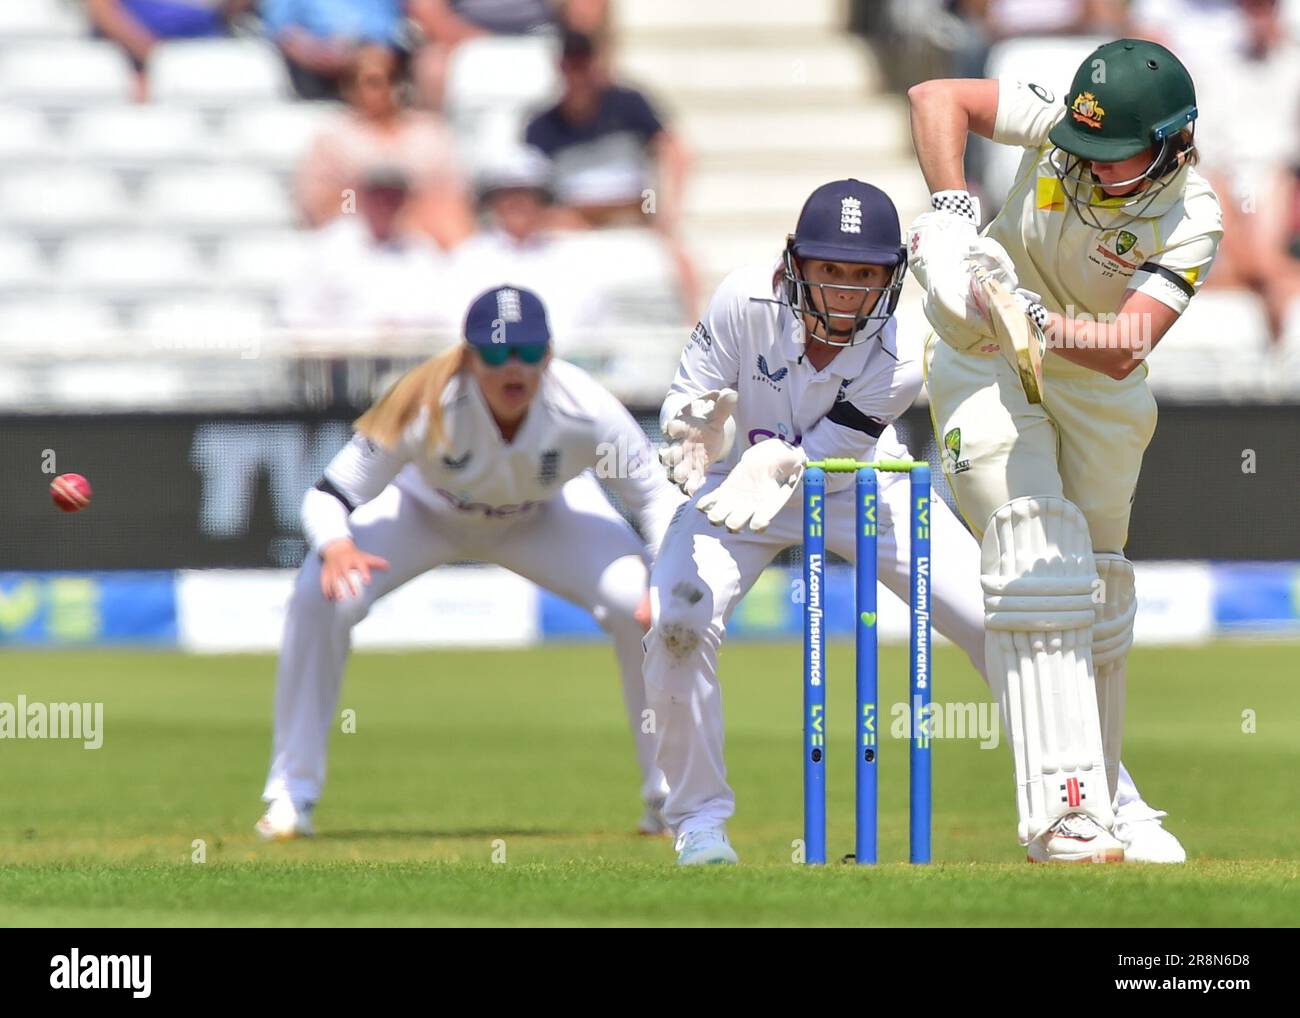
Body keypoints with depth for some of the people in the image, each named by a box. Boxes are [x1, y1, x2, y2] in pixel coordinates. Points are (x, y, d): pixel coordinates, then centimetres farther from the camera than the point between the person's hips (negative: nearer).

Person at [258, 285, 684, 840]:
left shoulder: (584, 410, -35)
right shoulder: (428, 408, -39)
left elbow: (659, 497, -22)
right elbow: (329, 496, -33)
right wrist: (335, 546, -56)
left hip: (545, 517, 1)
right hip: (425, 509, -1)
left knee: (642, 605, -21)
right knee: (320, 597, -25)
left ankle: (669, 796, -1)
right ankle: (293, 795, -10)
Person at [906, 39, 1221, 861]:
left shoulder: (1192, 221, -24)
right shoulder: (1063, 123, -23)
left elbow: (1126, 350, -35)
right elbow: (937, 98, -23)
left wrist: (1047, 325, -52)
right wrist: (952, 207, -36)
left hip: (1098, 386, 2)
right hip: (984, 360, -2)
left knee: (1098, 591, 11)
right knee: (1040, 561, -18)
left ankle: (1103, 799, 27)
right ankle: (1062, 812, -27)